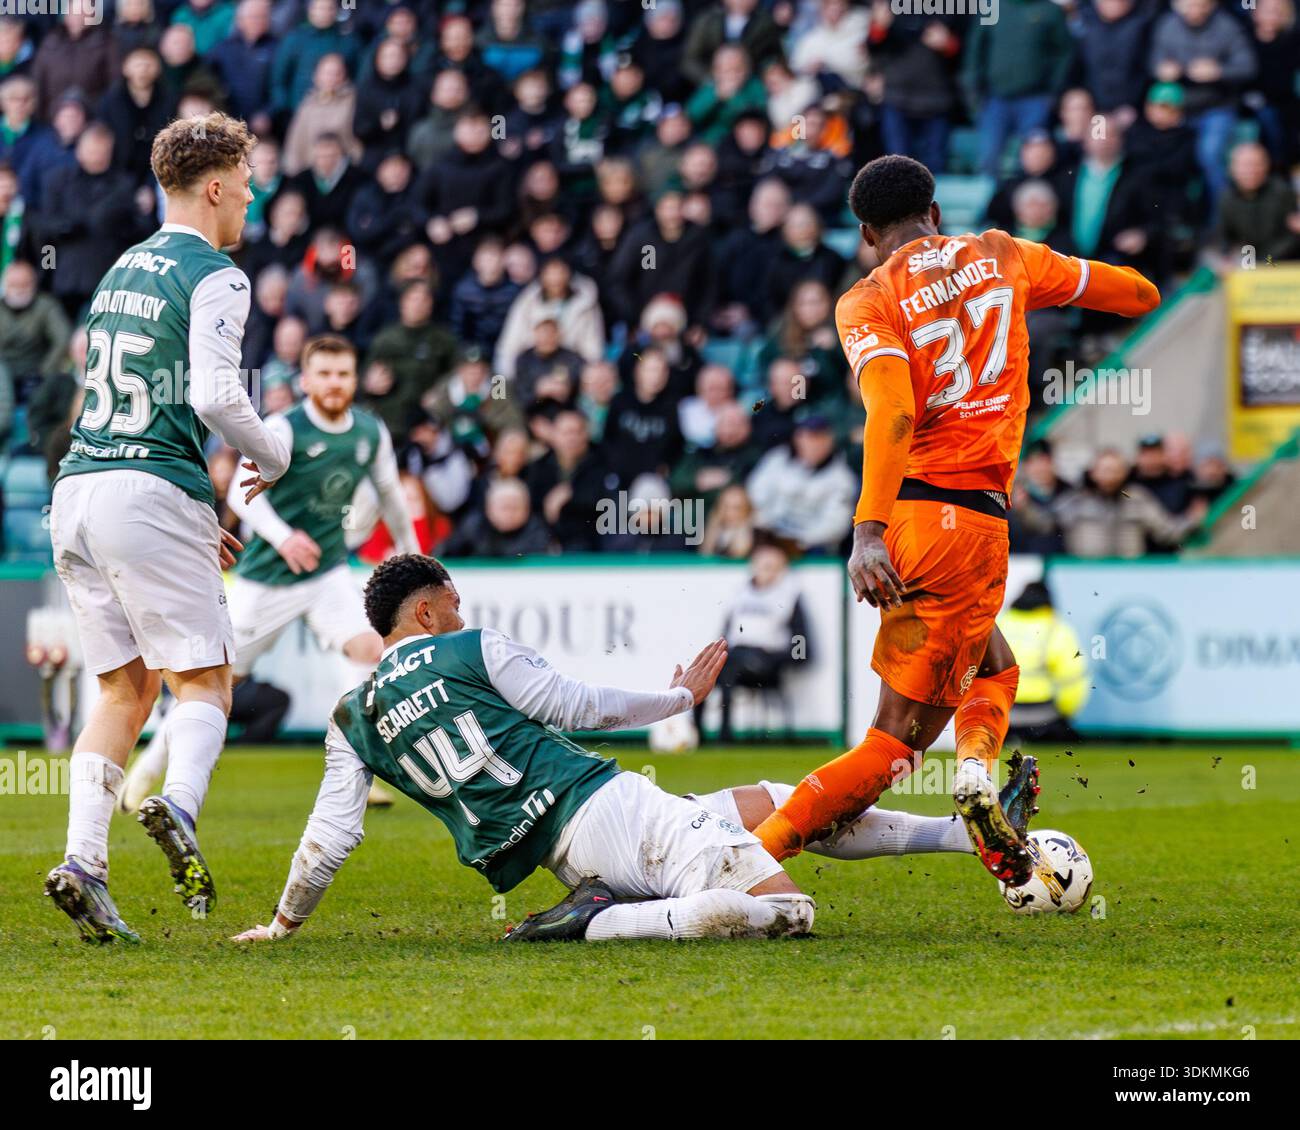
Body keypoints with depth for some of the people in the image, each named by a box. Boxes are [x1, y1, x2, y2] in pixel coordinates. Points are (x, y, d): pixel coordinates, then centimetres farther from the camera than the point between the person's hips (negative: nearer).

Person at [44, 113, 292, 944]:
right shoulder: (215, 276, -4)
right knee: (203, 680, -3)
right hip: (151, 494, -7)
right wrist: (275, 457, 3)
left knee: (126, 687, 11)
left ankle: (84, 859, -3)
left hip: (78, 491, 7)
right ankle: (180, 805, -30)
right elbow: (214, 396, -16)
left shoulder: (123, 271, 21)